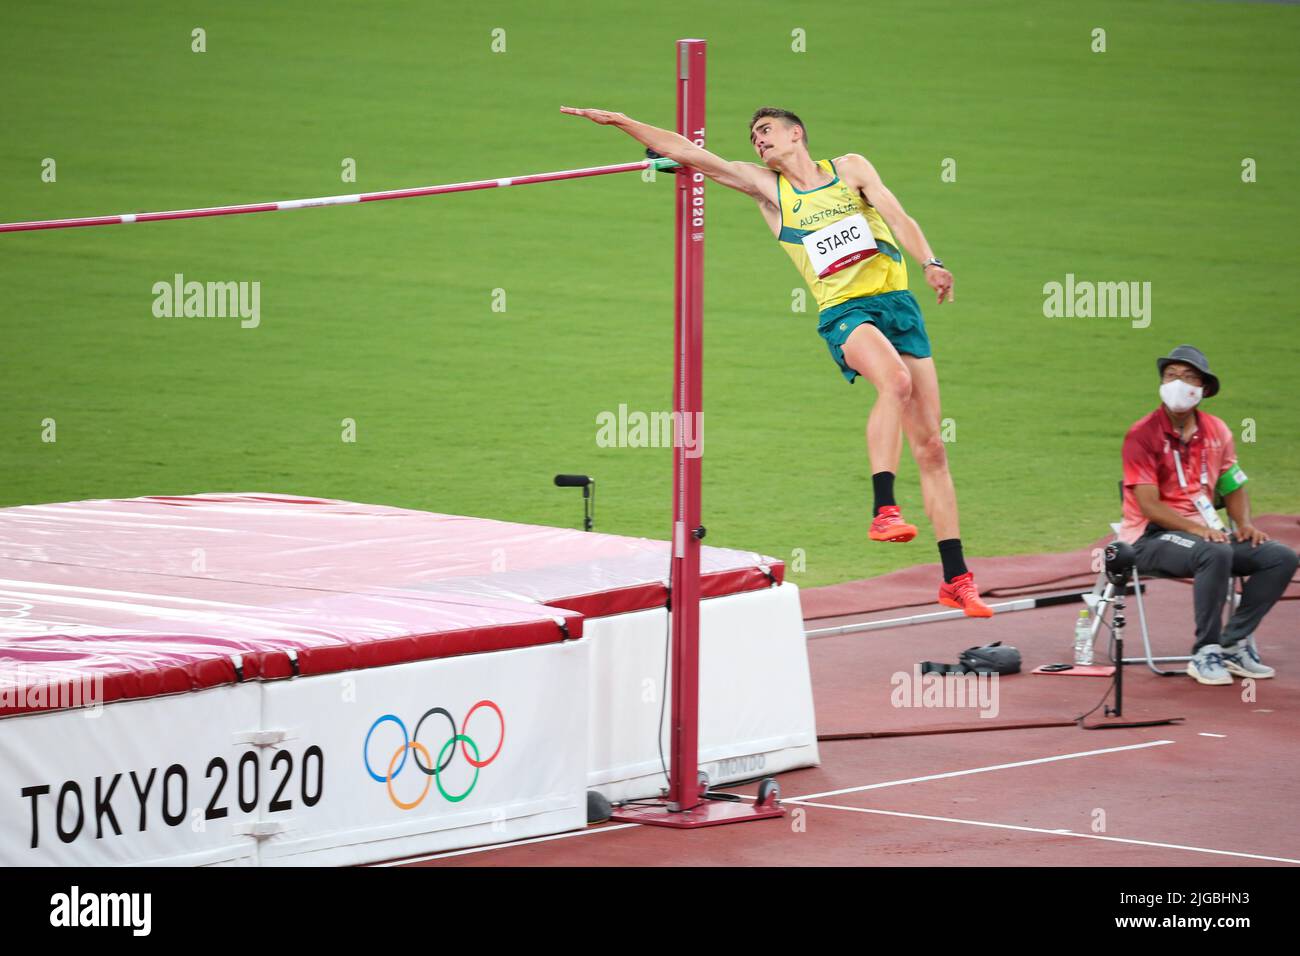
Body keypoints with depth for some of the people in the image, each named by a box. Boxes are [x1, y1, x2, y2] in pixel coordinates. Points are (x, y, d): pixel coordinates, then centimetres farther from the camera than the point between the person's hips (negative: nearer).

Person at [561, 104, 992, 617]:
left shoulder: (851, 168, 12)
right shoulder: (766, 187, 10)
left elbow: (896, 215, 2)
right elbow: (690, 154, 5)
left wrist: (930, 263, -16)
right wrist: (620, 122, -1)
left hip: (897, 301, 2)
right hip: (844, 311, -2)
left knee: (931, 447, 2)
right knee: (895, 381, -36)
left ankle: (956, 579, 7)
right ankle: (883, 510, -37)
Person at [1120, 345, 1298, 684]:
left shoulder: (1216, 431, 10)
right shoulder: (1143, 435, -9)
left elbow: (1234, 488, 19)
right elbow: (1149, 506, -16)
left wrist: (1245, 524, -3)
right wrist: (1198, 529, -28)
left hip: (1205, 532, 7)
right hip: (1152, 537, -7)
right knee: (1215, 553, -37)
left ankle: (1233, 645, -8)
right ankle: (1205, 654, -26)